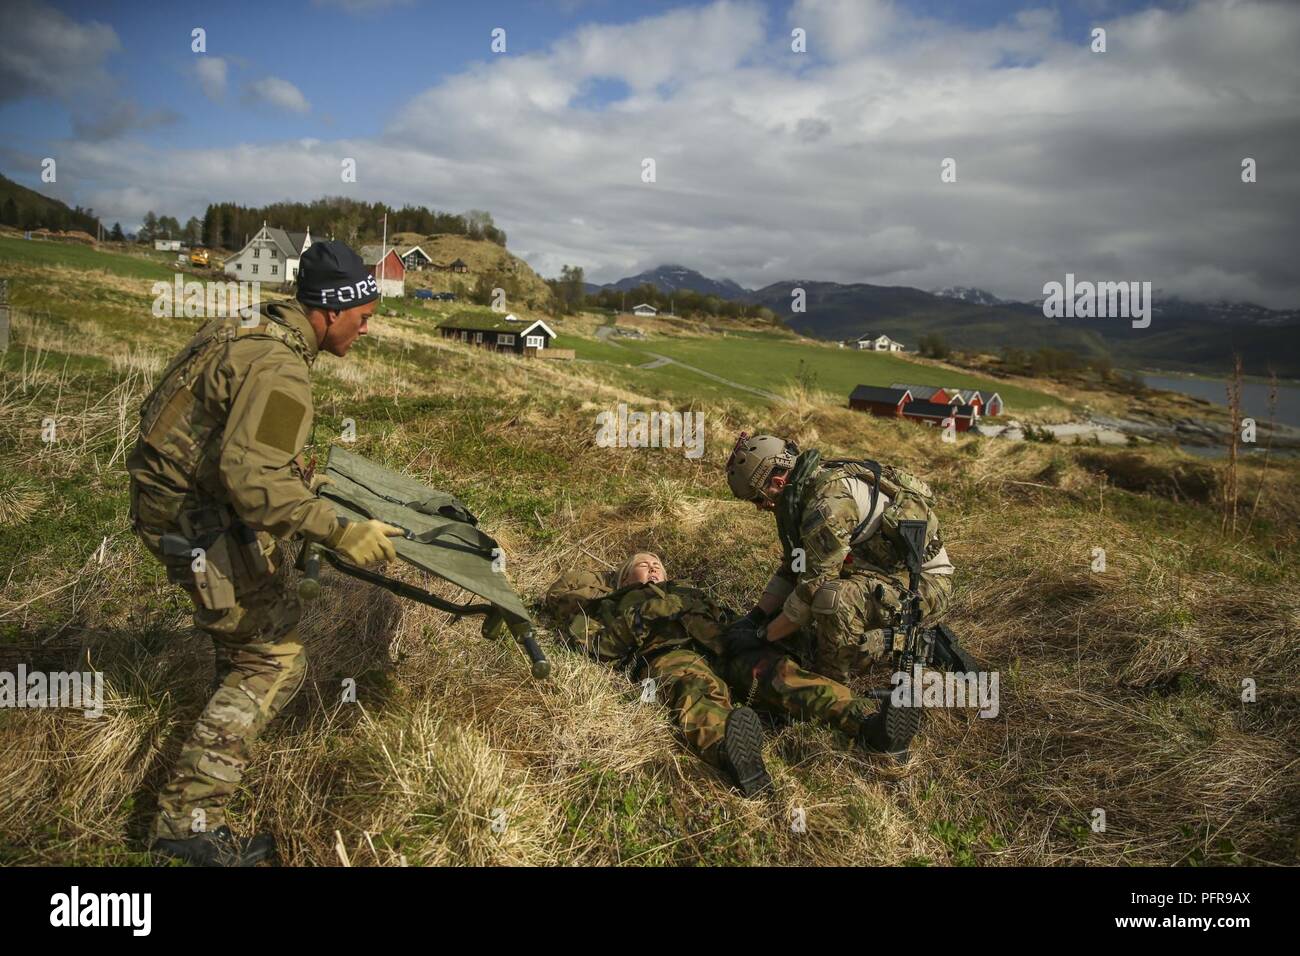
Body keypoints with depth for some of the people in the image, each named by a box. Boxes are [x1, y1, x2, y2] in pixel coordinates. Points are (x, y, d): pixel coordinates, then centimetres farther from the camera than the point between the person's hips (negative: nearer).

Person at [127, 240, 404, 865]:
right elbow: (252, 477, -35)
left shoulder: (251, 324, 6)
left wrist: (294, 468, 27)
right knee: (274, 660, -6)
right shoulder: (279, 370, -25)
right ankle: (190, 817, -3)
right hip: (193, 521, -10)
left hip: (169, 483, 10)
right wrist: (339, 531, -35)